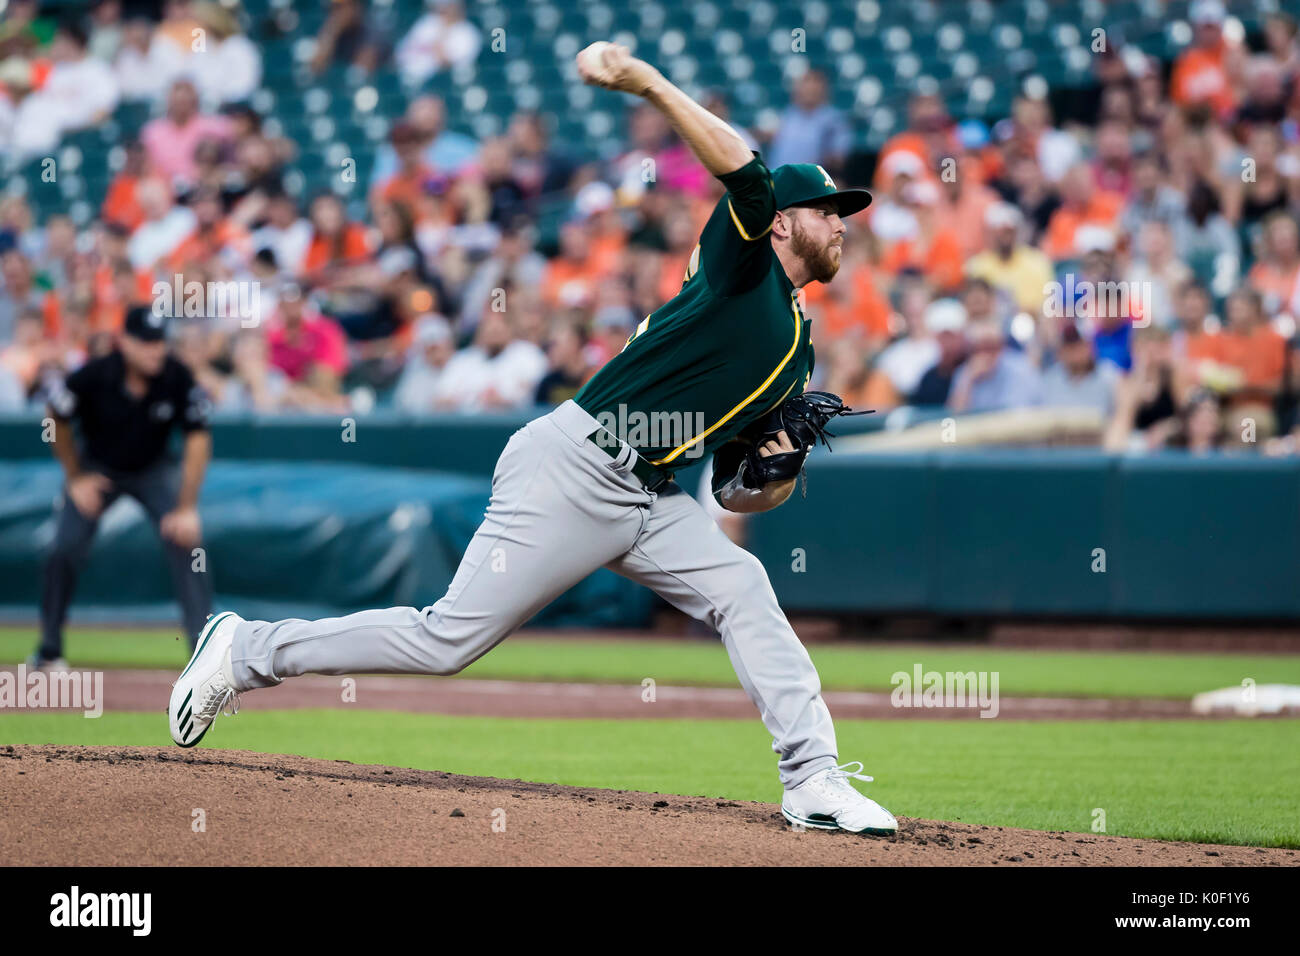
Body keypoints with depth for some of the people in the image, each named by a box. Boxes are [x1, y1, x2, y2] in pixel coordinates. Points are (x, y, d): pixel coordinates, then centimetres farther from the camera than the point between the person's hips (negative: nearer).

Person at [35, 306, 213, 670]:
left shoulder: (177, 379, -27)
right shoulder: (92, 377, -28)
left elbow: (198, 439, -20)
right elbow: (57, 421, -9)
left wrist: (187, 508, -23)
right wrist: (75, 478, -6)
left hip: (154, 470, 0)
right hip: (96, 467, 0)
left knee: (186, 543, -16)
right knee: (66, 549, -11)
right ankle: (49, 650, 7)